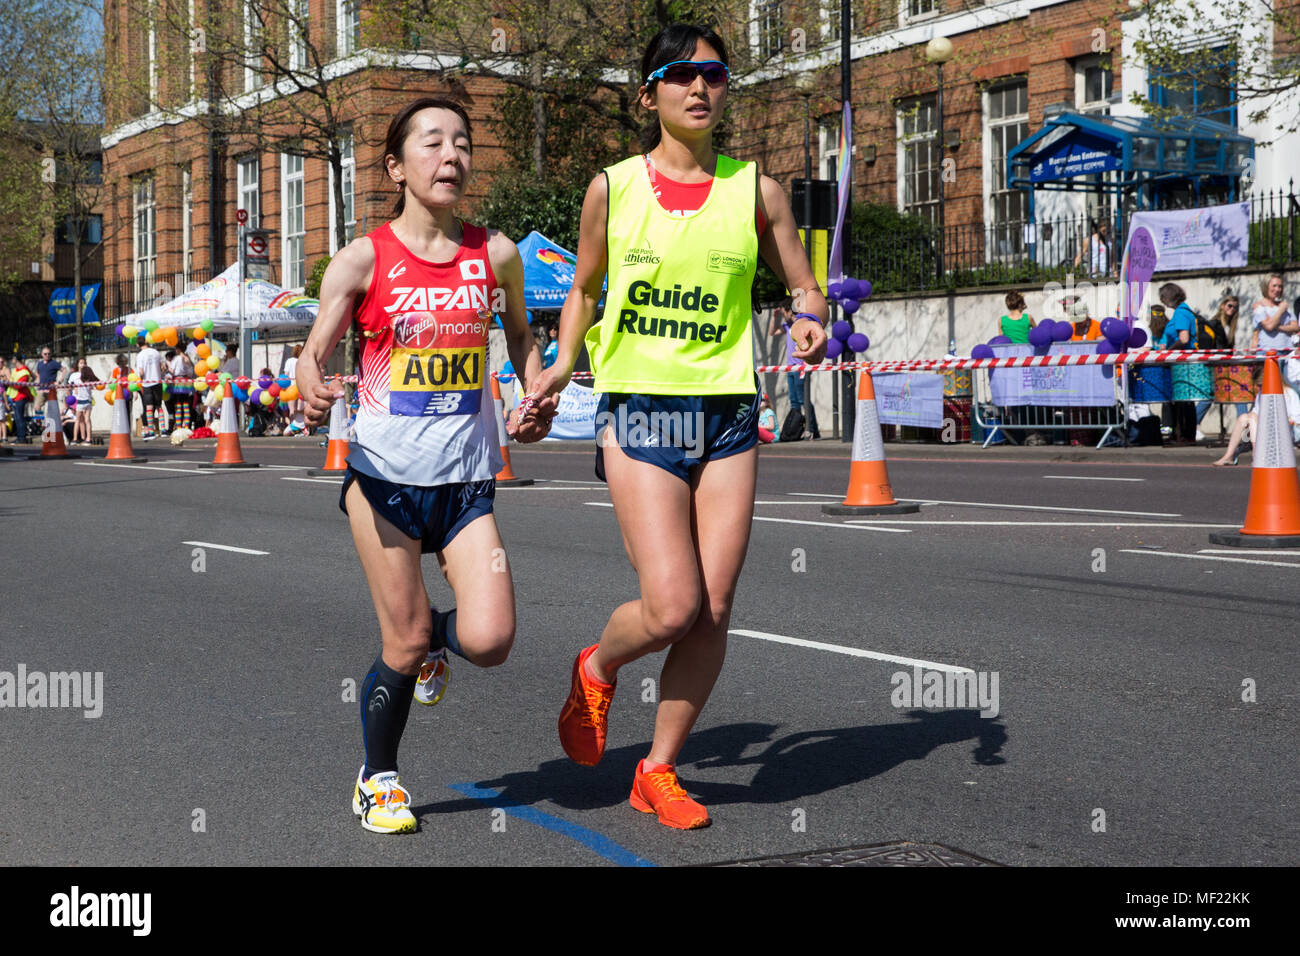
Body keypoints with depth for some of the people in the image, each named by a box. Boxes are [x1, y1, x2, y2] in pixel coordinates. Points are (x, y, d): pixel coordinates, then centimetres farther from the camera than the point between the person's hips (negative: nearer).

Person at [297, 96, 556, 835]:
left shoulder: (496, 254, 4)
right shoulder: (364, 259, -4)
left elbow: (520, 334, 22)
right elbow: (316, 351, -7)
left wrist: (538, 395, 5)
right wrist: (313, 390, -30)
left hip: (468, 477, 2)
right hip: (386, 472, -2)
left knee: (490, 641, -12)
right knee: (404, 643, 0)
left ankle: (434, 636, 26)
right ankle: (378, 776, 26)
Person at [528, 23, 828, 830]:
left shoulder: (756, 190, 5)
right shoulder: (612, 187, 3)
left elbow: (806, 288, 11)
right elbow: (585, 288, 15)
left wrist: (813, 323, -12)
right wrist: (562, 365, 1)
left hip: (729, 414, 2)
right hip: (639, 411, -2)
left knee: (715, 610, -1)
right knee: (672, 607, -13)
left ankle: (659, 771, 17)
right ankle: (597, 669, 22)